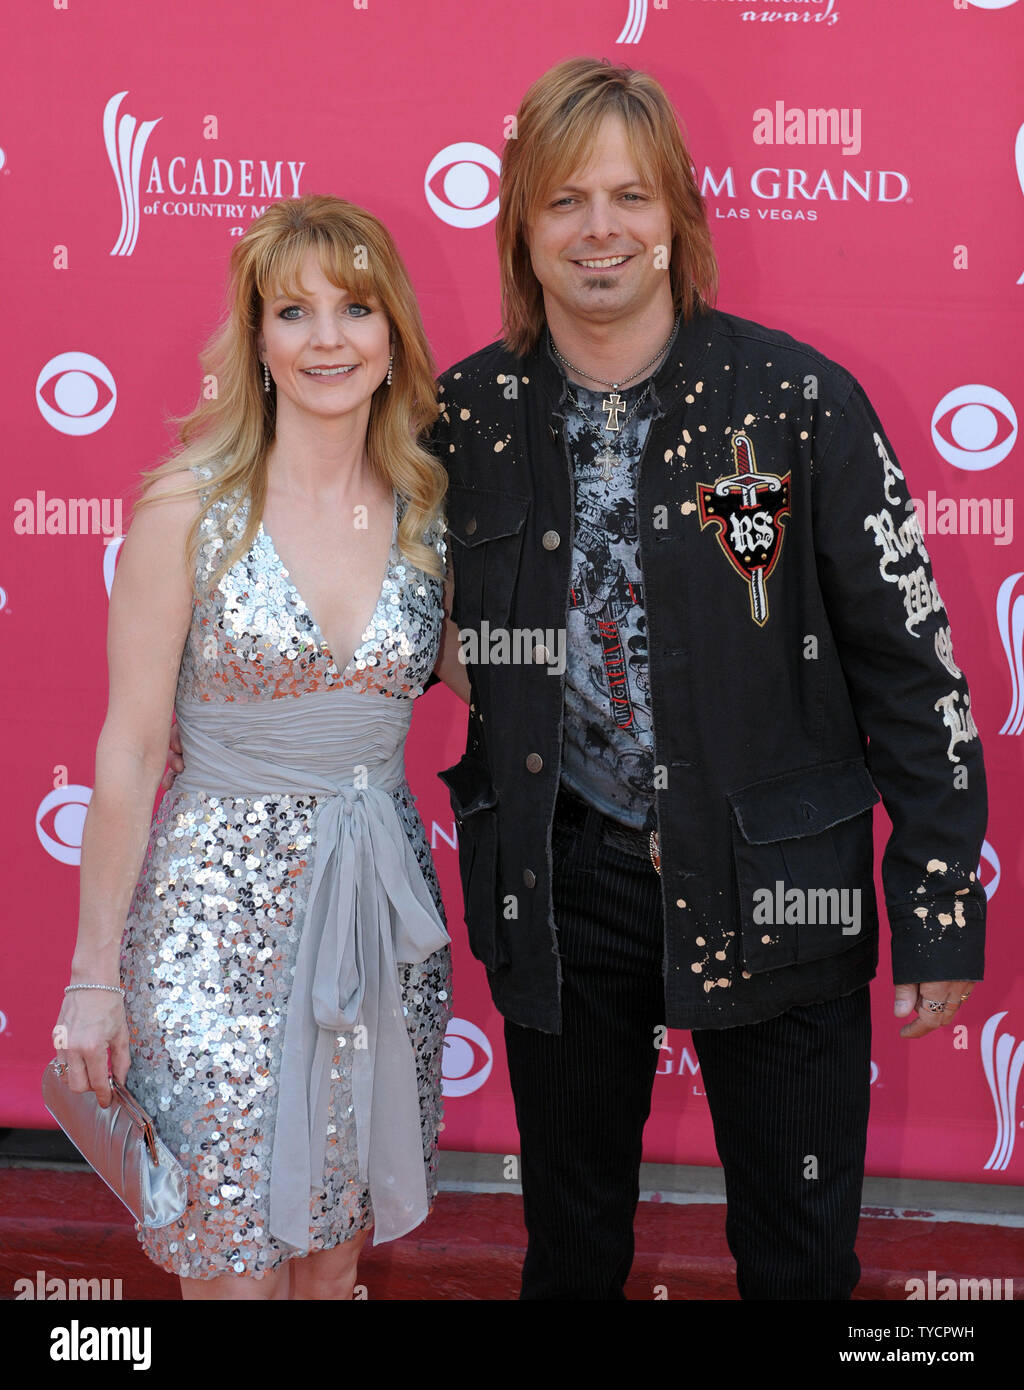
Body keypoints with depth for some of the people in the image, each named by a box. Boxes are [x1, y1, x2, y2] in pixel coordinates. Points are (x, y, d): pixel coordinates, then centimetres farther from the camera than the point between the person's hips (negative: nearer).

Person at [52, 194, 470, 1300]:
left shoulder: (430, 509, 2)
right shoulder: (191, 505, -9)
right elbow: (128, 749, -6)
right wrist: (95, 974, -4)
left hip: (382, 913, 4)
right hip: (220, 919, -3)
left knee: (336, 1249, 16)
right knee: (232, 1261, 5)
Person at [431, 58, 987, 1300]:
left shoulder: (796, 399, -10)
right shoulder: (470, 414, -1)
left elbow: (910, 666, -7)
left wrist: (940, 912, -7)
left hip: (771, 887, -2)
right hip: (561, 884, 2)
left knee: (801, 1253, 12)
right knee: (570, 1241, 19)